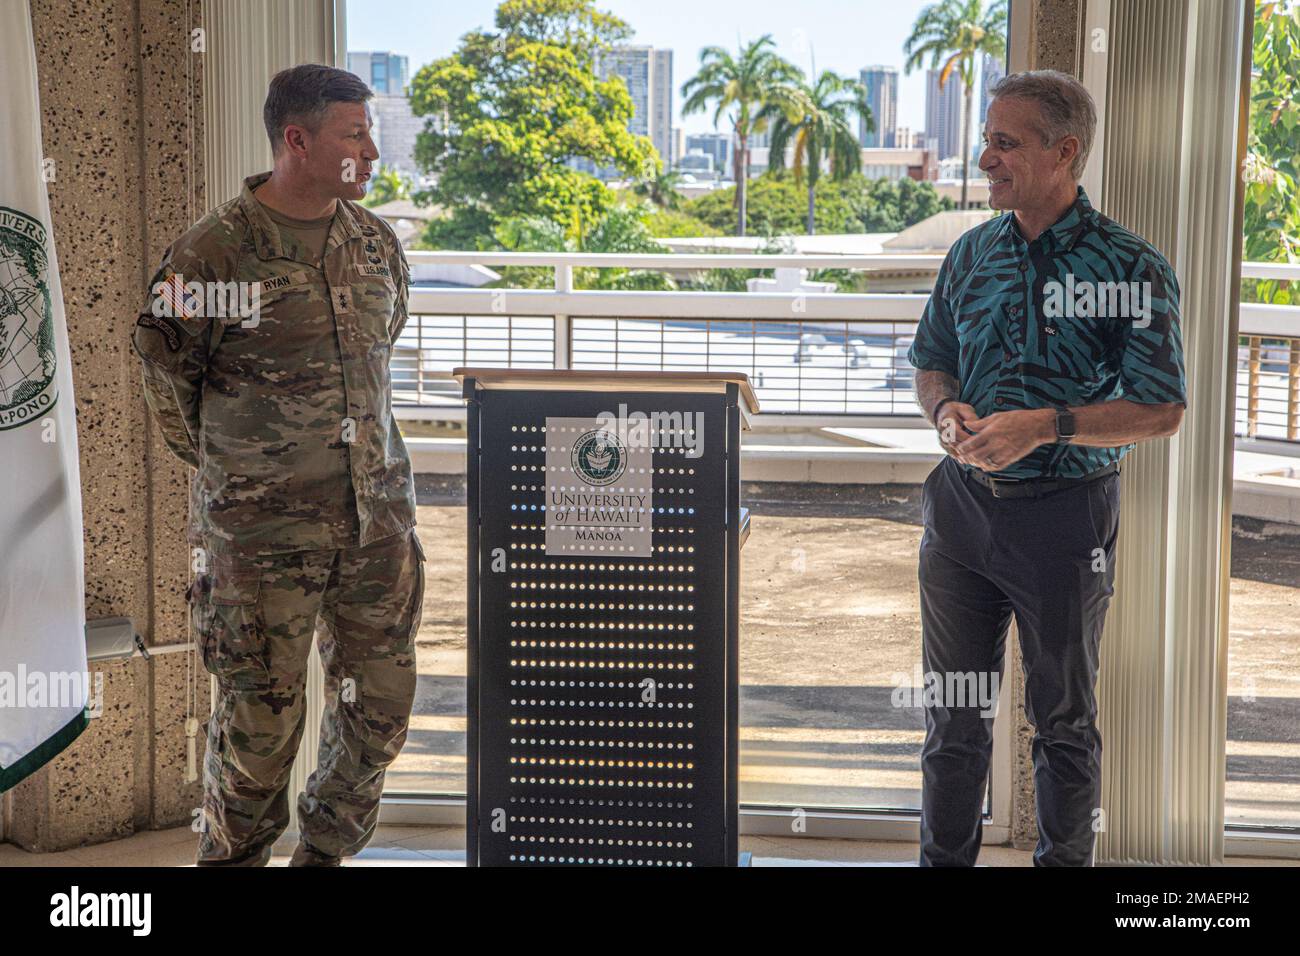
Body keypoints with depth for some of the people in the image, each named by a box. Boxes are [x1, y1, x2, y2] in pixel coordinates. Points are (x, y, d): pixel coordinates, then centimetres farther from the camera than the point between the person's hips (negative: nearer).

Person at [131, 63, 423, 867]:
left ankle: (327, 849, 32)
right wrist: (234, 472, 8)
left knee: (380, 707, 10)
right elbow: (166, 376, 0)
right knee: (261, 717, 5)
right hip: (264, 533, -5)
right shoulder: (214, 254, -11)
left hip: (378, 519, 5)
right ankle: (235, 856, 28)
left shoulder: (378, 243, 6)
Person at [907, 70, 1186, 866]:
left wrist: (1045, 425, -23)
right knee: (955, 712, 13)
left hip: (1065, 516, -4)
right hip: (962, 505, 5)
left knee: (1064, 717, 10)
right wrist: (947, 411, -7)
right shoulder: (972, 253, 6)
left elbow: (1161, 411, -13)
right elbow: (931, 363, 16)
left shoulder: (1130, 267, -10)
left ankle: (1065, 861, 25)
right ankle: (946, 859, 26)